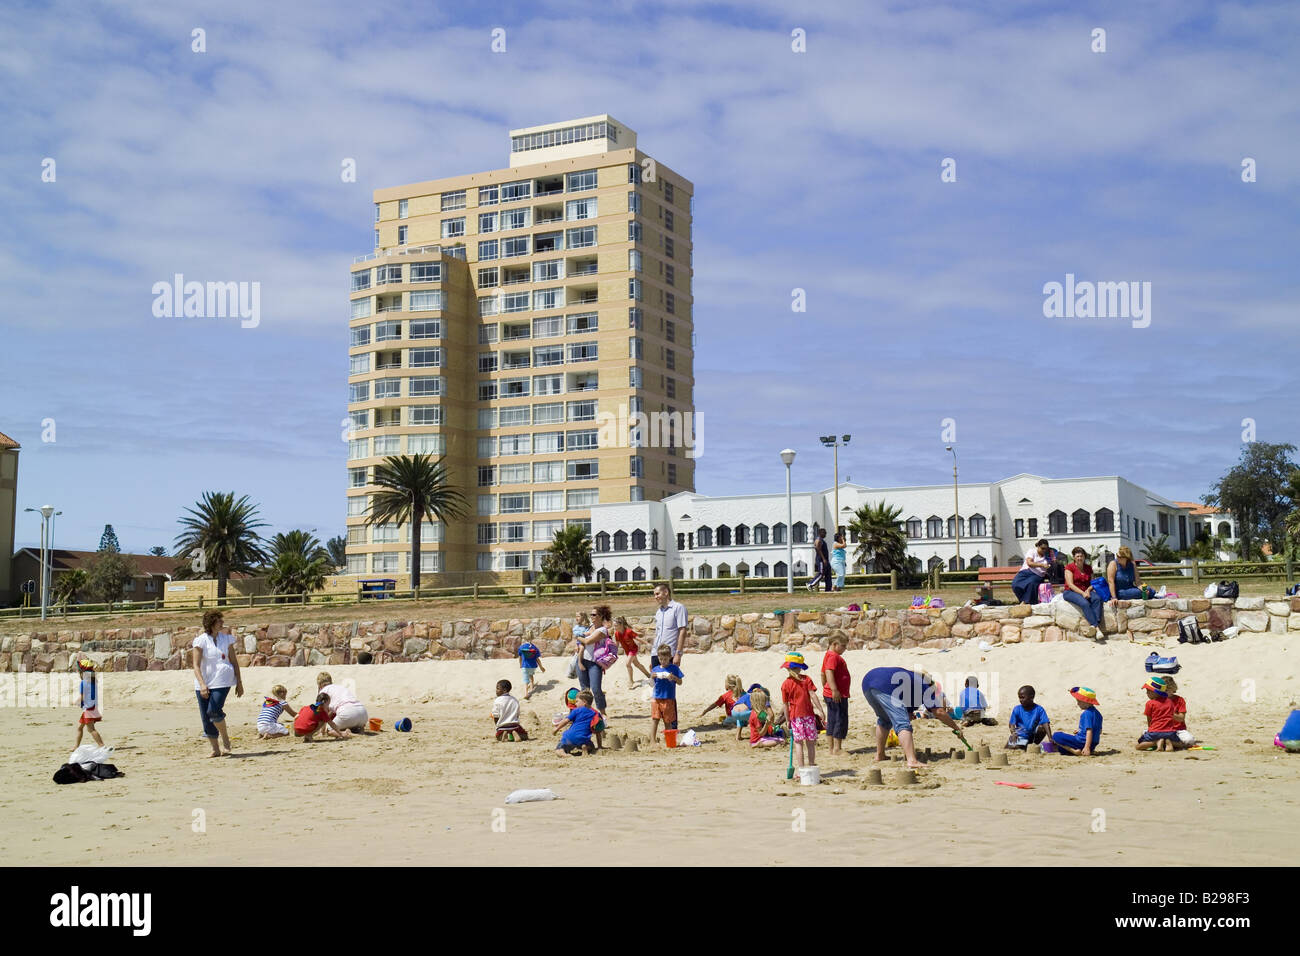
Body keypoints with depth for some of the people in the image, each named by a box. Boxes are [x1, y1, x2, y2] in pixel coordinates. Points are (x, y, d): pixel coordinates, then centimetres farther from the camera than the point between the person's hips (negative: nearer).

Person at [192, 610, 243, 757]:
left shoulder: (226, 639, 9)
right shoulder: (201, 641, -3)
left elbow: (234, 661, 14)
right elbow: (196, 665, -8)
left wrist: (239, 682, 11)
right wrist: (202, 685, -20)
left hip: (222, 681, 0)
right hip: (204, 682, 0)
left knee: (214, 711, -18)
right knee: (206, 717, 1)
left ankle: (226, 740, 1)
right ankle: (215, 749, 14)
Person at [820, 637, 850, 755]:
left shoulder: (829, 655, 19)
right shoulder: (833, 656, -14)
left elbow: (823, 674, 27)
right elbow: (829, 672, -26)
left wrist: (825, 689, 32)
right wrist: (834, 690, -30)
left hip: (830, 695, 11)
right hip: (837, 696, -11)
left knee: (832, 722, 12)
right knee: (840, 720, -6)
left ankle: (831, 748, 16)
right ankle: (837, 749, -4)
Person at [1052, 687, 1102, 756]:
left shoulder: (1087, 713, -18)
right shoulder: (1097, 712, 12)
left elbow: (1089, 730, -25)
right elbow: (1099, 731, 21)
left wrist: (1087, 747, -30)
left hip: (1082, 742, -10)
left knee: (1056, 736, -11)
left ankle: (1075, 751, -21)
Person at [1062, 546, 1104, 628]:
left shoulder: (1088, 568, 14)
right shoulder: (1069, 567, 0)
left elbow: (1092, 583, 13)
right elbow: (1070, 584, -9)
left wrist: (1088, 590, -10)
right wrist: (1082, 593, -20)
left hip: (1086, 591, 5)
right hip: (1071, 592, -5)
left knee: (1097, 598, -28)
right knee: (1085, 603, -34)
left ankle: (1097, 623, -36)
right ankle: (1095, 626, -39)